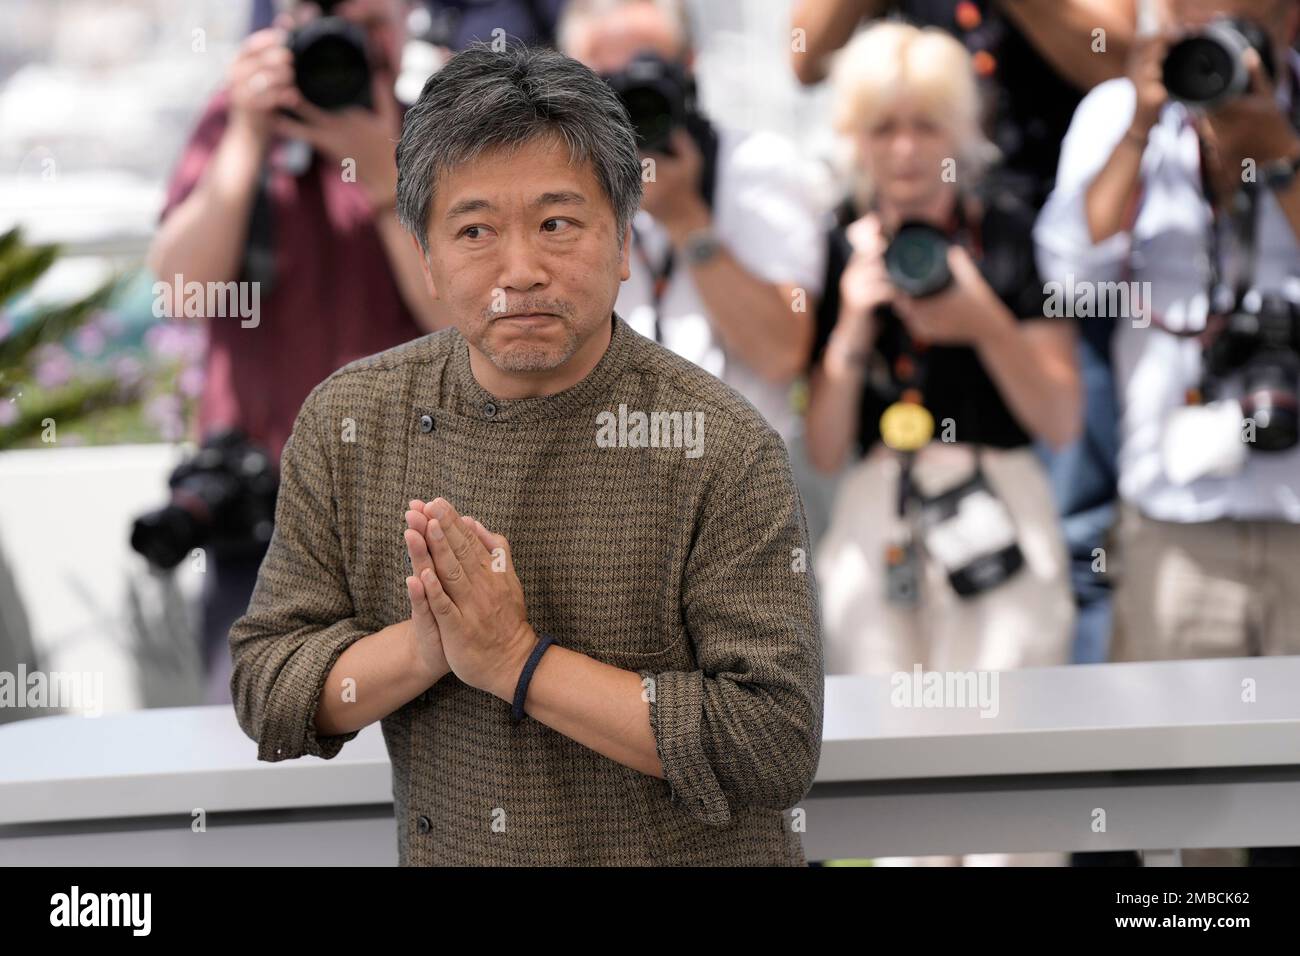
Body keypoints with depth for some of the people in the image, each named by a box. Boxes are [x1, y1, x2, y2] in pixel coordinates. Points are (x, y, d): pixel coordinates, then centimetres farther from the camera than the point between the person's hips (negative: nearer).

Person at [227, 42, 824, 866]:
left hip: (687, 856, -3)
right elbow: (265, 689, -4)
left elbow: (778, 745, -21)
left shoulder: (724, 452, -17)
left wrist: (518, 661, -24)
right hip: (443, 851, 3)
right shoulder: (348, 421, -5)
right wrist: (421, 648, -22)